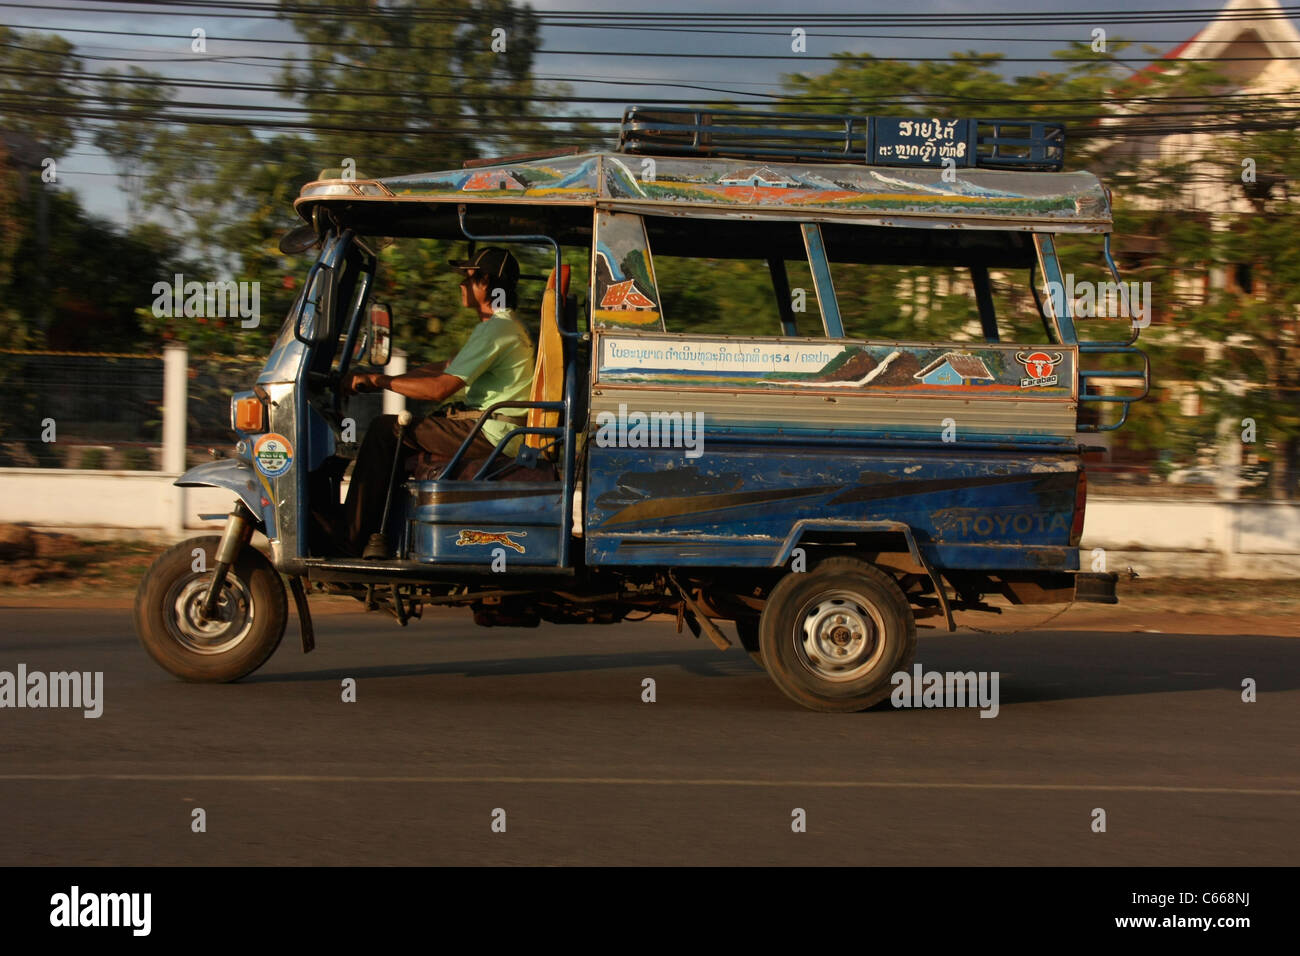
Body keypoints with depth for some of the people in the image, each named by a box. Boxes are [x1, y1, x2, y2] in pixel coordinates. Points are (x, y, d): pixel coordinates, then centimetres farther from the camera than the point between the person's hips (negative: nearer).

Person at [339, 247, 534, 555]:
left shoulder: (496, 329, -16)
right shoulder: (504, 325, 18)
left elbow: (440, 388, -22)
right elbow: (445, 368, 18)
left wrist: (379, 380, -14)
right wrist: (378, 377, 12)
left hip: (489, 434, -11)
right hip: (496, 431, 11)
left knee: (385, 430, -10)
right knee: (397, 428, 17)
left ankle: (349, 539, -8)